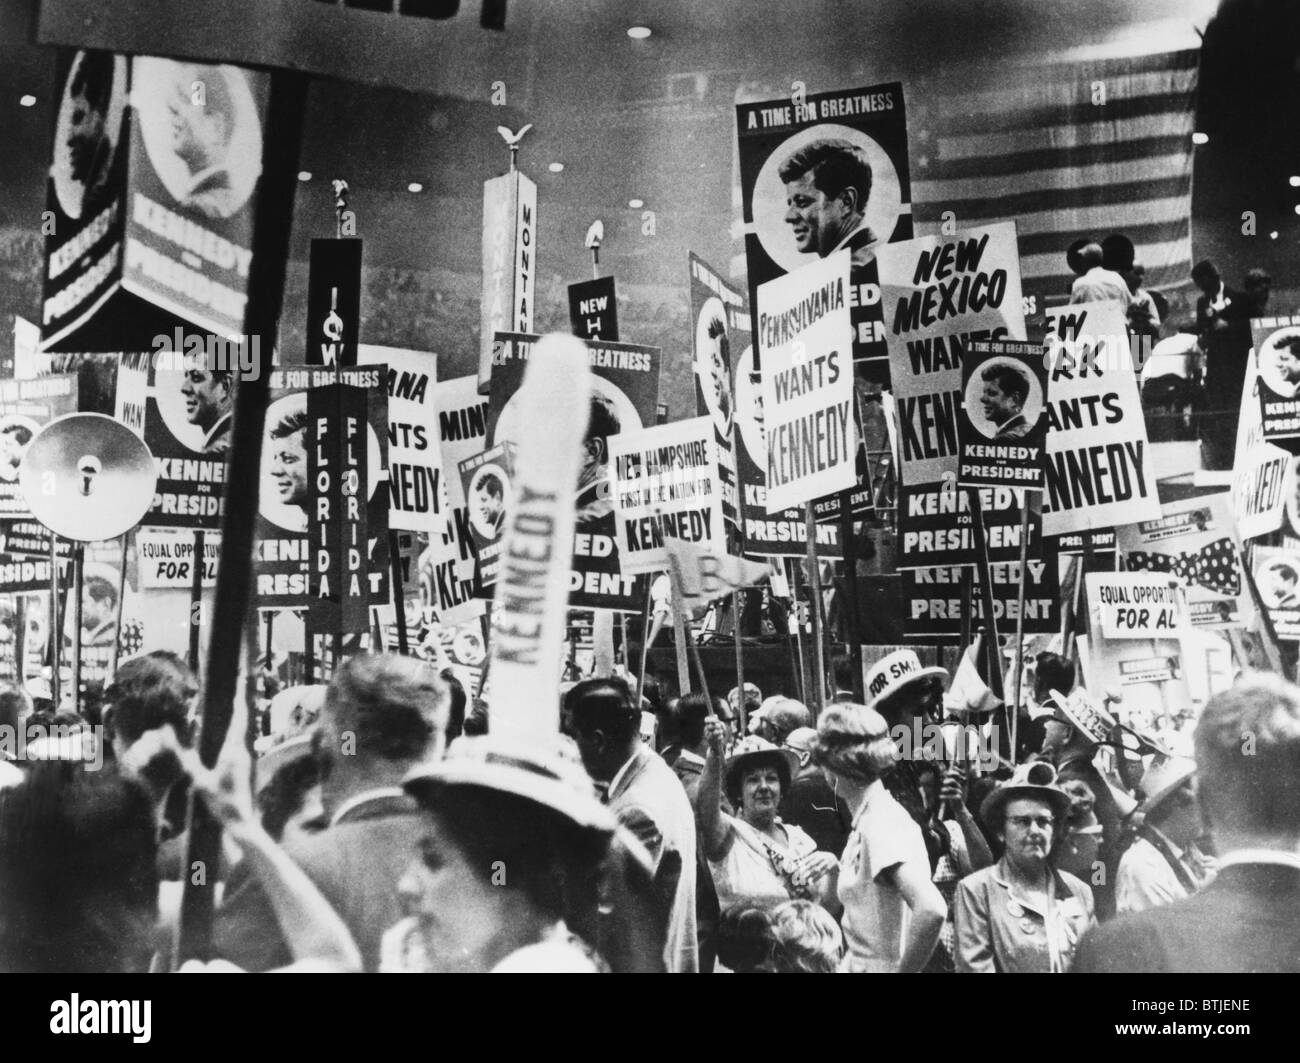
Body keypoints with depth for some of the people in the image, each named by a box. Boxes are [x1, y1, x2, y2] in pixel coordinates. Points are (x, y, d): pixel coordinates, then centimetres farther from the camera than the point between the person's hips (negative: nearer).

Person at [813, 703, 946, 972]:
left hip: (881, 966, -8)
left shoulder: (881, 824, -19)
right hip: (860, 964, 8)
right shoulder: (868, 819, 7)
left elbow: (931, 909, -30)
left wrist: (902, 969, -21)